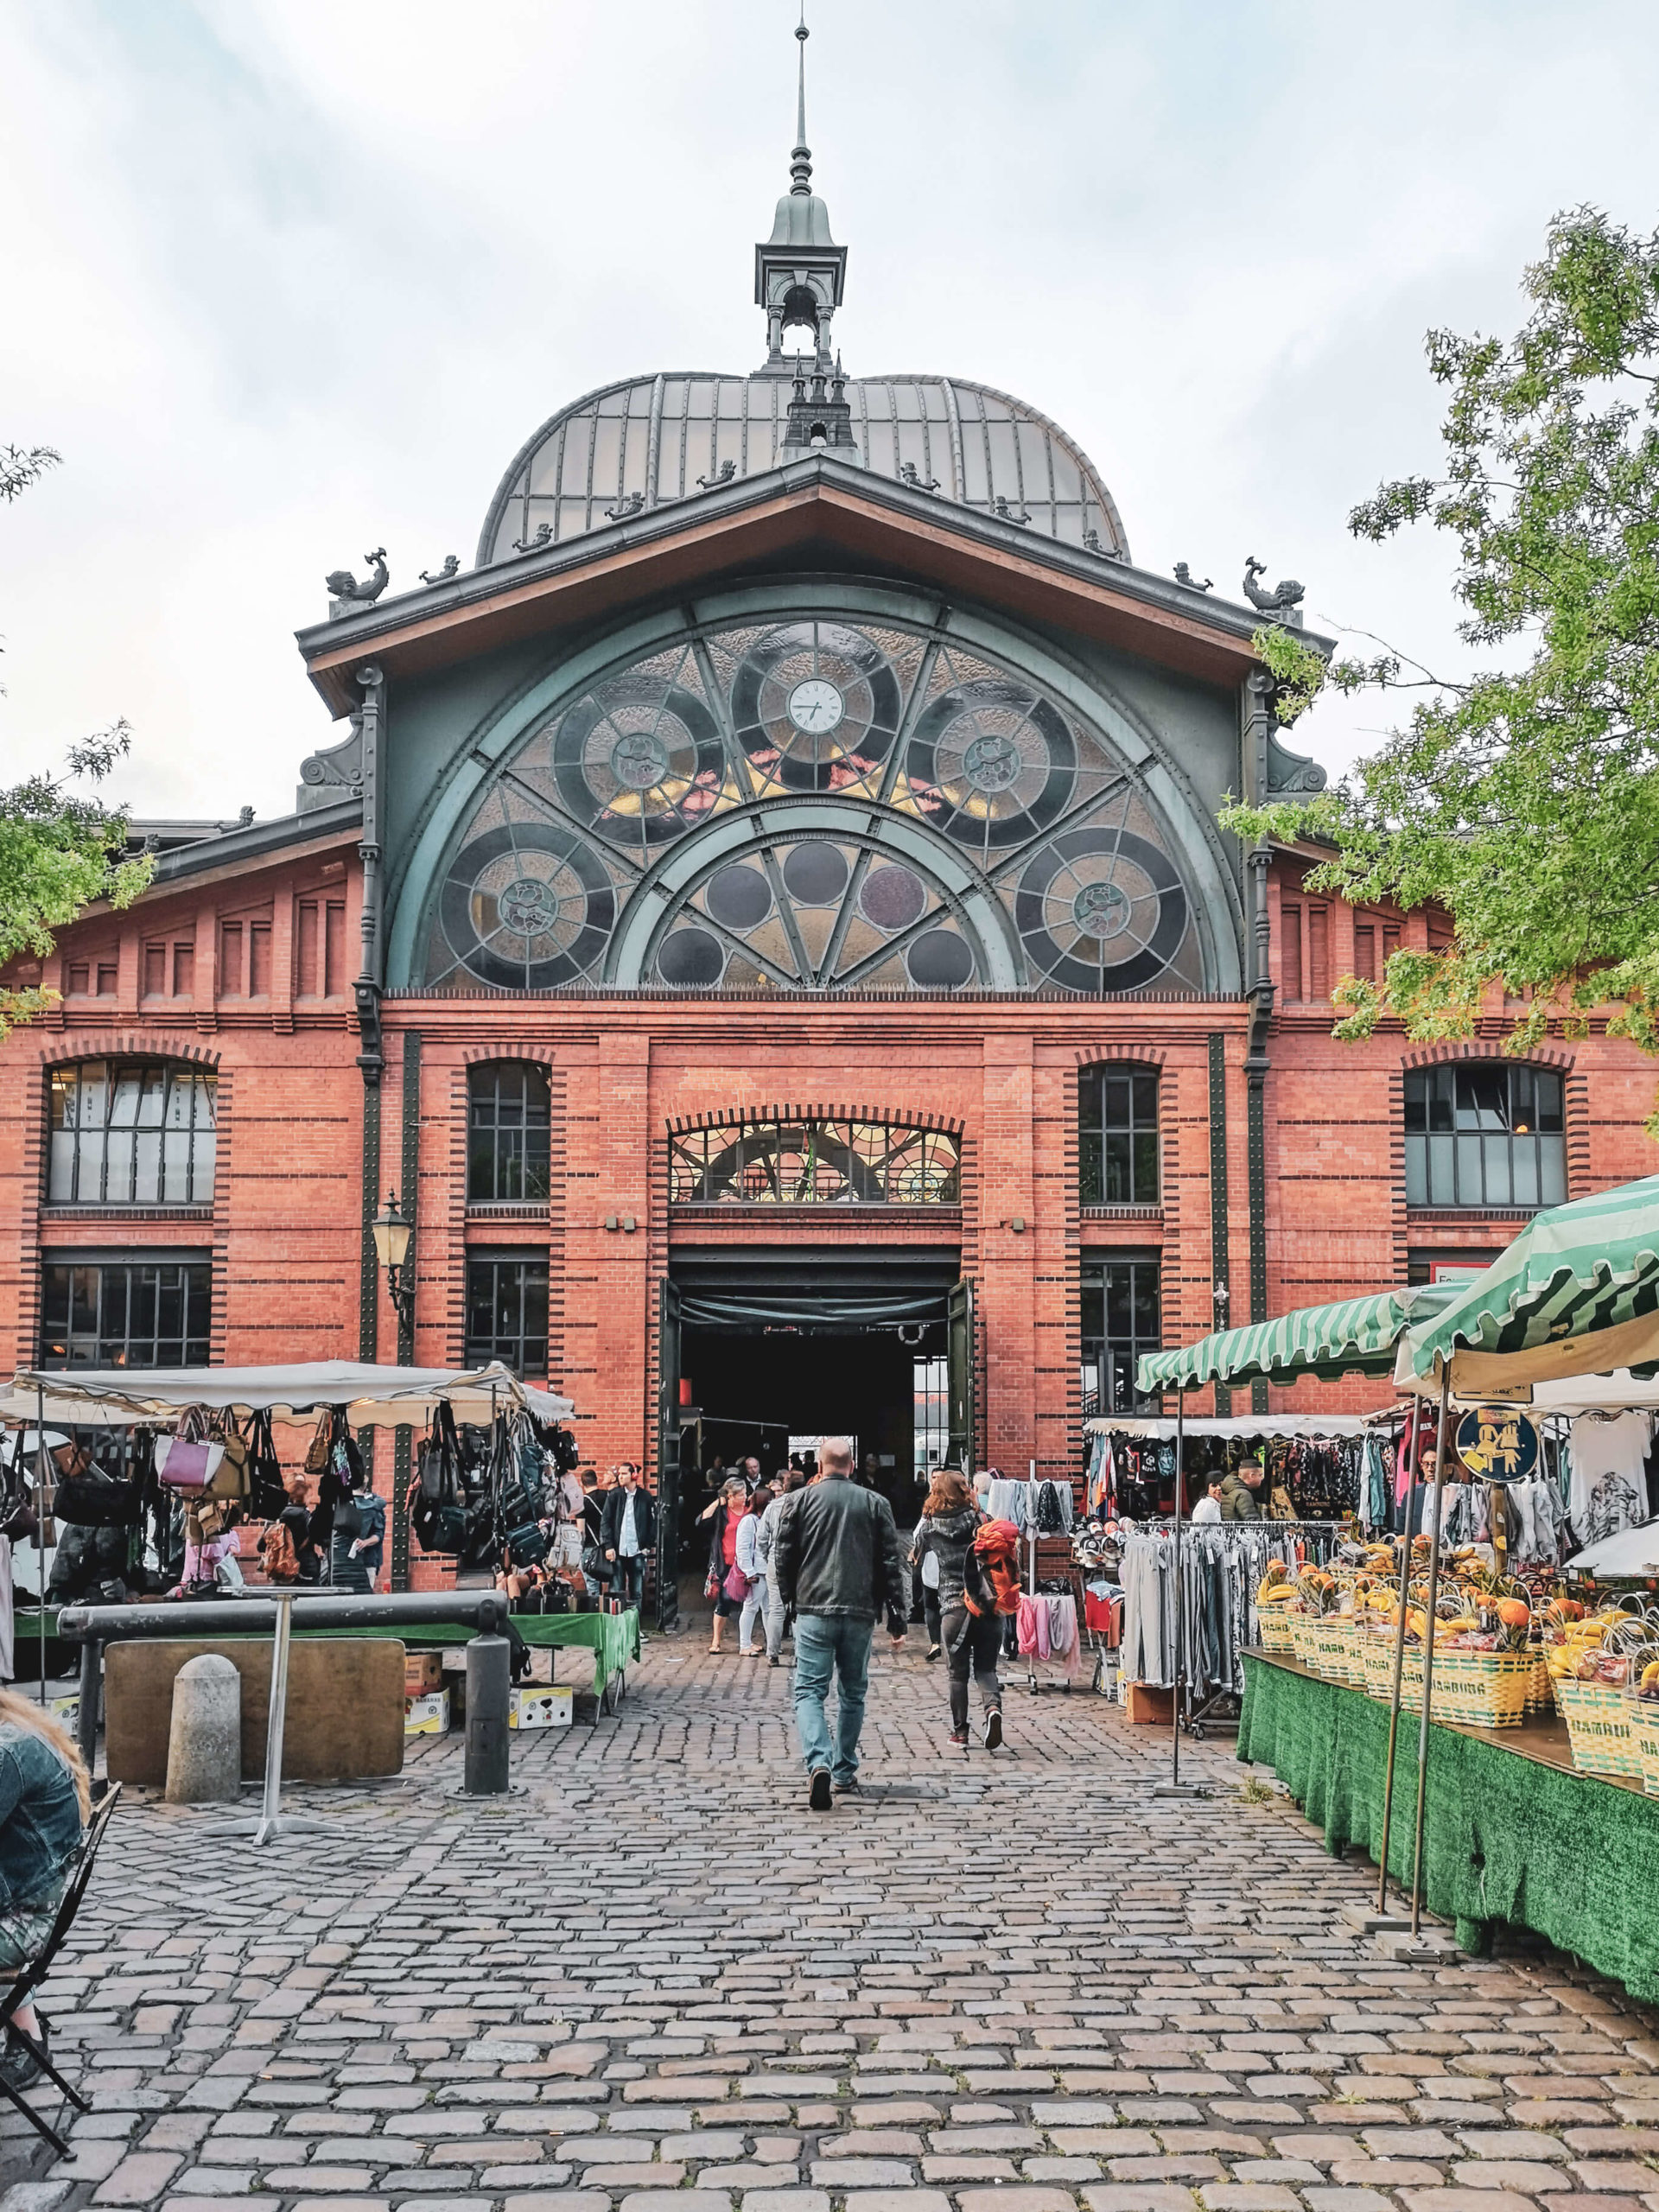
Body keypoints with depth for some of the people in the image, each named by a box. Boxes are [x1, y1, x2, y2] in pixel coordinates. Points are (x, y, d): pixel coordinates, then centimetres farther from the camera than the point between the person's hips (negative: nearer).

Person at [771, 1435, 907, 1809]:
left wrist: (789, 1598, 20)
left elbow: (783, 1555, 4)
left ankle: (819, 1763, -23)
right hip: (860, 1614, 2)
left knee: (809, 1691, -2)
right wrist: (896, 1621, 7)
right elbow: (891, 1564, 4)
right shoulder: (875, 1504, 5)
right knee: (852, 1694, 15)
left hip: (814, 1612, -2)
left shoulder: (801, 1500, 1)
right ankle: (845, 1772, 21)